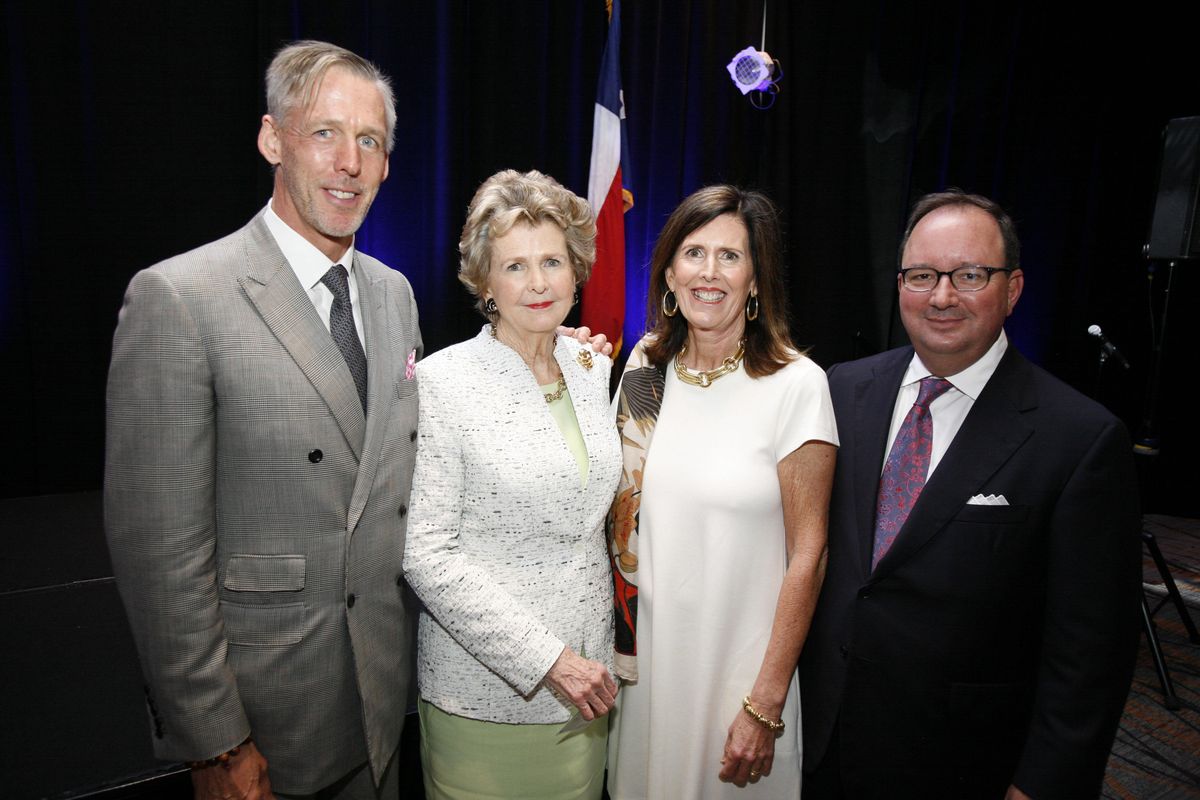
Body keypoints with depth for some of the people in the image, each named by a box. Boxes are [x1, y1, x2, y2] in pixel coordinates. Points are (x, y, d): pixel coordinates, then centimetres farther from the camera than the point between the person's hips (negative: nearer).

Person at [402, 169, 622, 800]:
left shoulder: (594, 368, 2)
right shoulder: (443, 381, -14)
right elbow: (426, 553, -17)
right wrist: (546, 658, -18)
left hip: (584, 675, 5)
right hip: (484, 691, -5)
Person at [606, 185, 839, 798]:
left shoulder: (797, 385, -15)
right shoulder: (646, 368, -1)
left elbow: (806, 556, -12)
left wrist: (766, 705, -11)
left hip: (739, 671, -4)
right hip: (644, 659, 5)